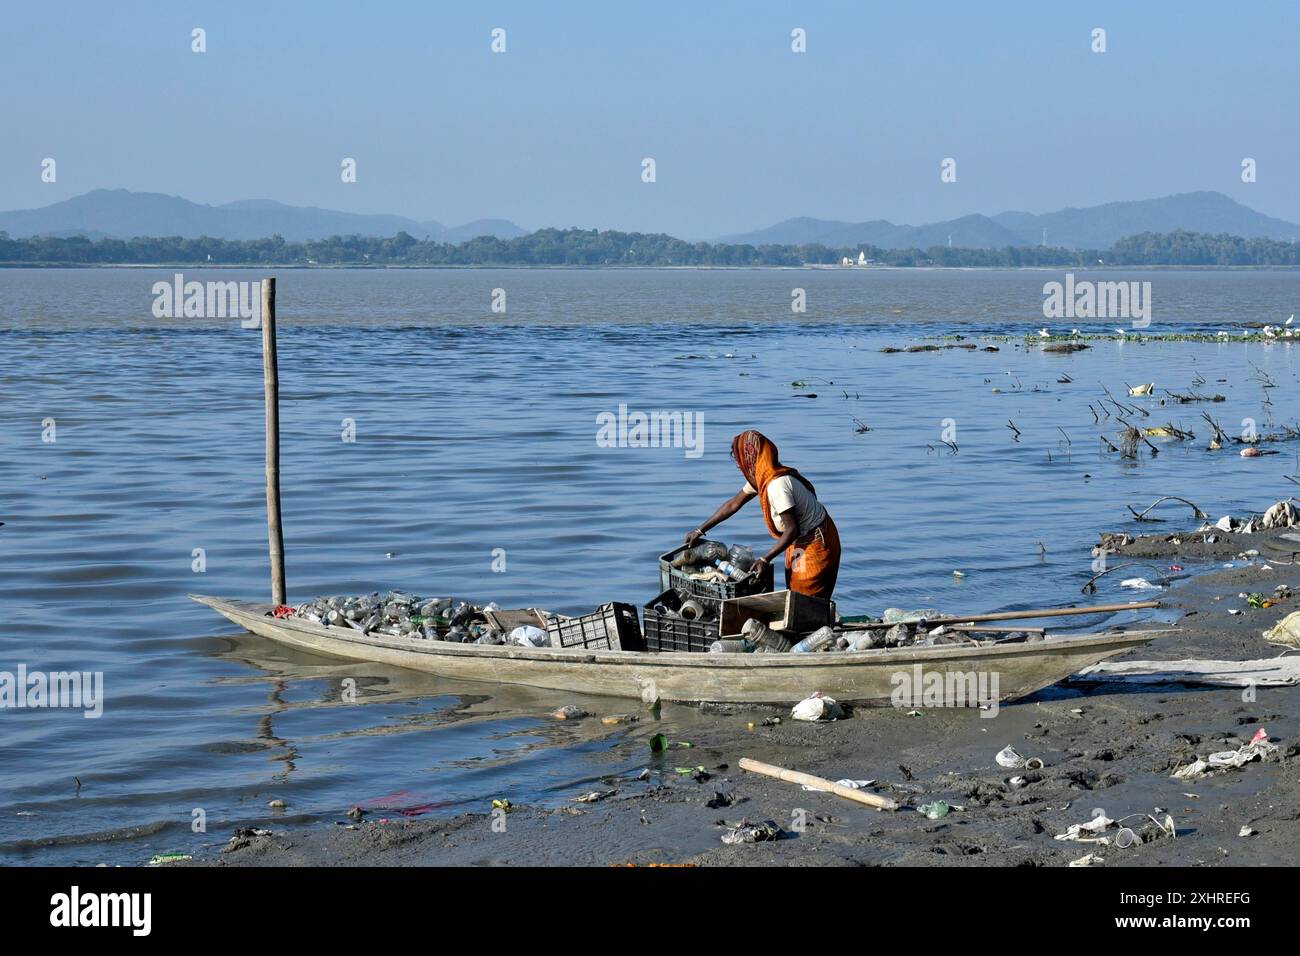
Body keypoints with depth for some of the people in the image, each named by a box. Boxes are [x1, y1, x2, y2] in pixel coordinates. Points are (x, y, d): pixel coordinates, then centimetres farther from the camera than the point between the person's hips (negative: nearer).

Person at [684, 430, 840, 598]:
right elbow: (733, 504, 11)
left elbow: (792, 530, -29)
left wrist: (765, 559, -25)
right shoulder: (760, 478, 0)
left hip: (815, 544, -10)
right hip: (800, 542, 10)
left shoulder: (777, 485, -30)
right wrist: (700, 531, 12)